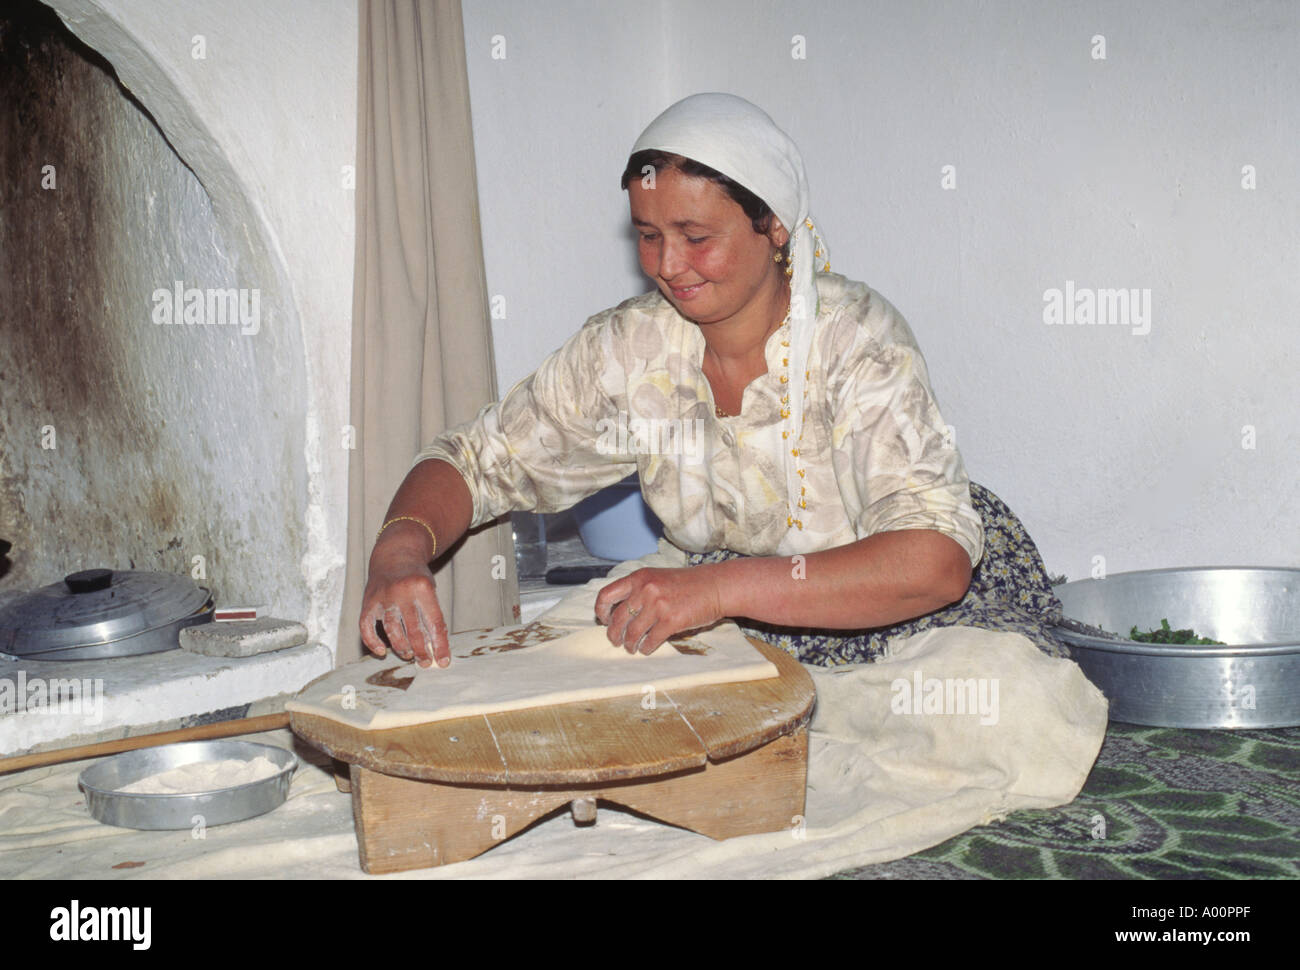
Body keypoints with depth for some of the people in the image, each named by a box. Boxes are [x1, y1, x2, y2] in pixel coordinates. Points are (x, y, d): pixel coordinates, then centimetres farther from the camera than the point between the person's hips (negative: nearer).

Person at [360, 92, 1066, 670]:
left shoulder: (852, 339, -20)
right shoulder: (629, 349, -7)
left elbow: (936, 561, -30)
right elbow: (477, 462, -1)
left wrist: (719, 587, -40)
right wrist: (399, 553, -23)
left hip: (878, 638, -2)